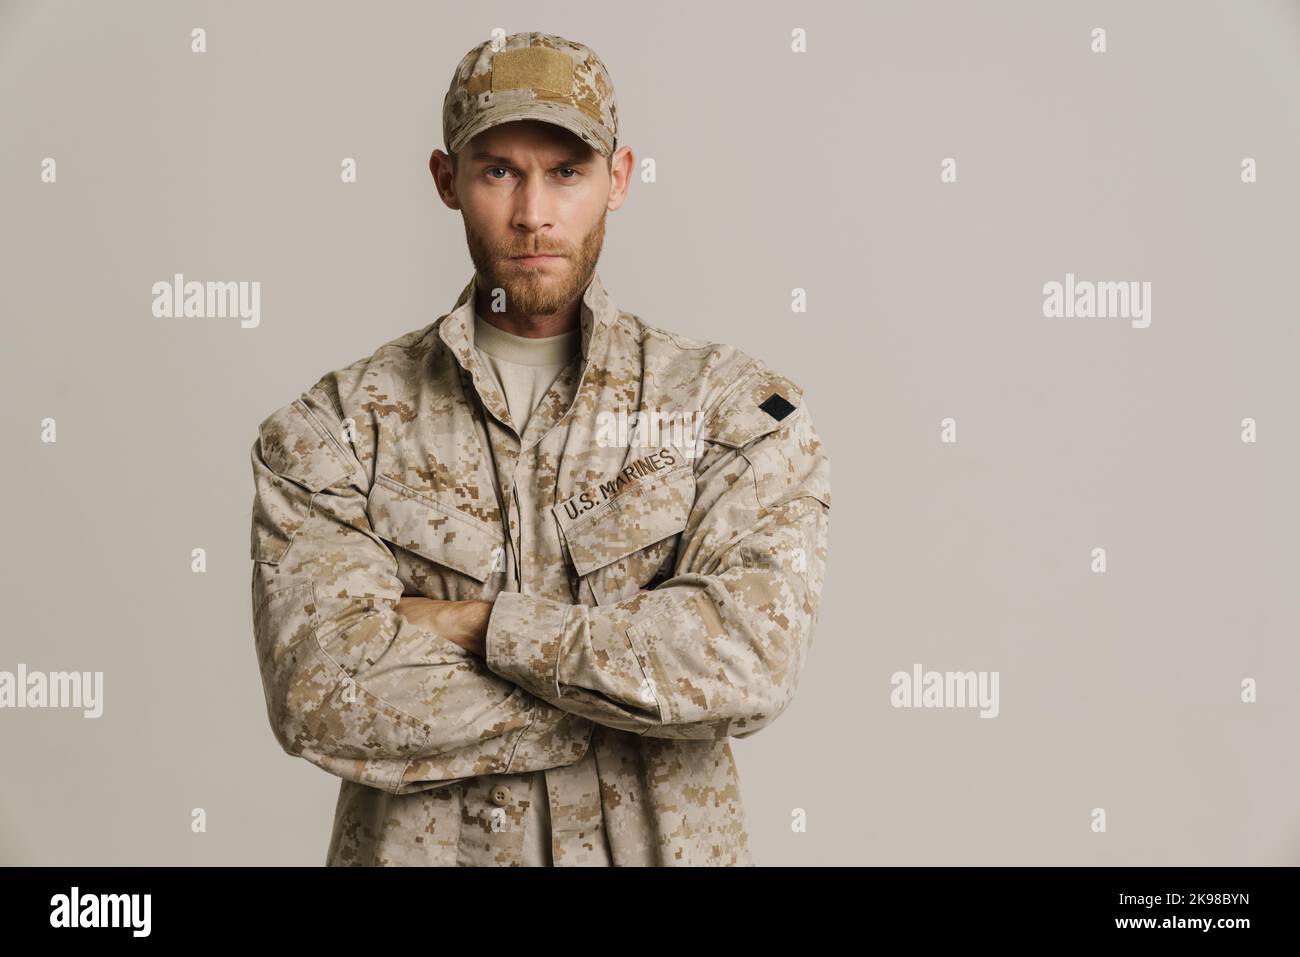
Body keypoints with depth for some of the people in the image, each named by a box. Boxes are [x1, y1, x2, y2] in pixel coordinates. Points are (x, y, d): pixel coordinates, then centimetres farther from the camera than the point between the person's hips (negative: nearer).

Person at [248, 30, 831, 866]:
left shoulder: (736, 407, -6)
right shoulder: (332, 429, -6)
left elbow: (752, 657, -20)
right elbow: (323, 696, -18)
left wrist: (480, 625, -18)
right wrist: (650, 683, -19)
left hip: (662, 844, 0)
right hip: (417, 847, 0)